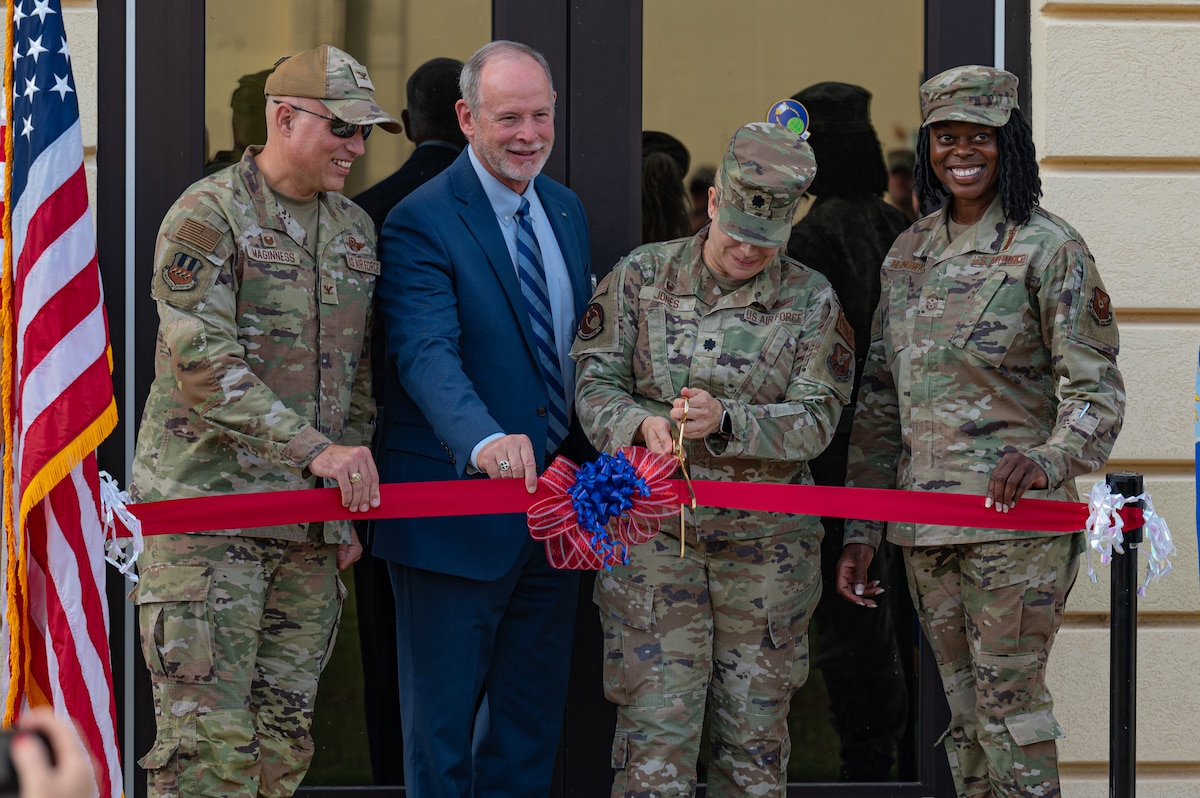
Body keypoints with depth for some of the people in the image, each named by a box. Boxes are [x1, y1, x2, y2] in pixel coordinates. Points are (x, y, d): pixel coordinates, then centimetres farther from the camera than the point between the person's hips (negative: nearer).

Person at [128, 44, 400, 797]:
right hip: (206, 504, -7)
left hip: (309, 527, 7)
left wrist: (352, 505, 16)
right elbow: (205, 365, -18)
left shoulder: (357, 231, 14)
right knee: (207, 737, -12)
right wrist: (315, 449, -26)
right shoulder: (206, 216, -8)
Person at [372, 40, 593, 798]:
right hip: (460, 521, -7)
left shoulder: (567, 210, 10)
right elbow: (427, 354, -27)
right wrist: (485, 441, -45)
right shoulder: (421, 223, -14)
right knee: (442, 731, 2)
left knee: (530, 730, 13)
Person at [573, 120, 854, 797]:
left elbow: (815, 420, -6)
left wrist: (724, 422, -23)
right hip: (655, 529, -1)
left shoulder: (812, 302, 1)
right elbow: (595, 381, 2)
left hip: (764, 538, 1)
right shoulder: (642, 277, 2)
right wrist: (642, 424, -20)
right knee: (657, 720, -6)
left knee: (756, 729, 8)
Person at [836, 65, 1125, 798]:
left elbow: (1096, 389, -9)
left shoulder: (1047, 249, -5)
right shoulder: (908, 256, 14)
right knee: (965, 717, 9)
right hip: (925, 523, 6)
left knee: (1009, 706, -10)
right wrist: (862, 530, 13)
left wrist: (1051, 460, -29)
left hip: (1014, 512, -6)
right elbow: (881, 400, 17)